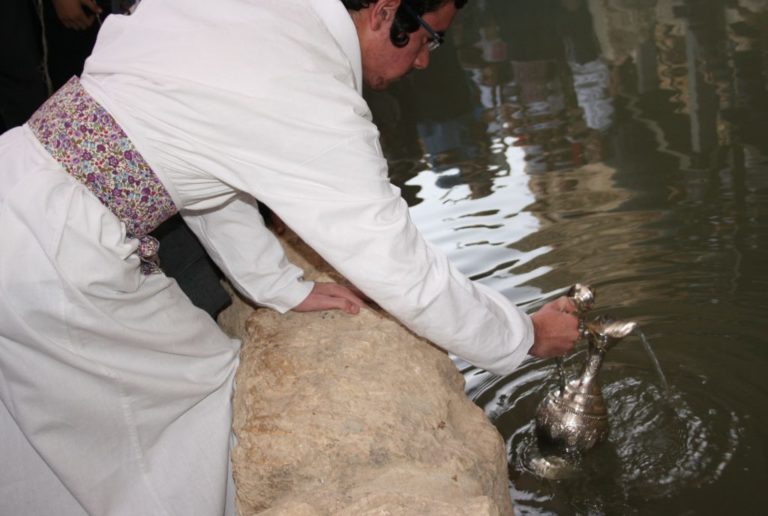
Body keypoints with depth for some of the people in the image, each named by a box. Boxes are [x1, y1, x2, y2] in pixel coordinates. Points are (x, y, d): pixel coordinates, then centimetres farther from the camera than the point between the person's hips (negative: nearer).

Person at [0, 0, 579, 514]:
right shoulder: (316, 105, -19)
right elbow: (409, 277, -13)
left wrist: (282, 284, 21)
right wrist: (529, 336, 3)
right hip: (52, 260, -8)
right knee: (208, 381, 12)